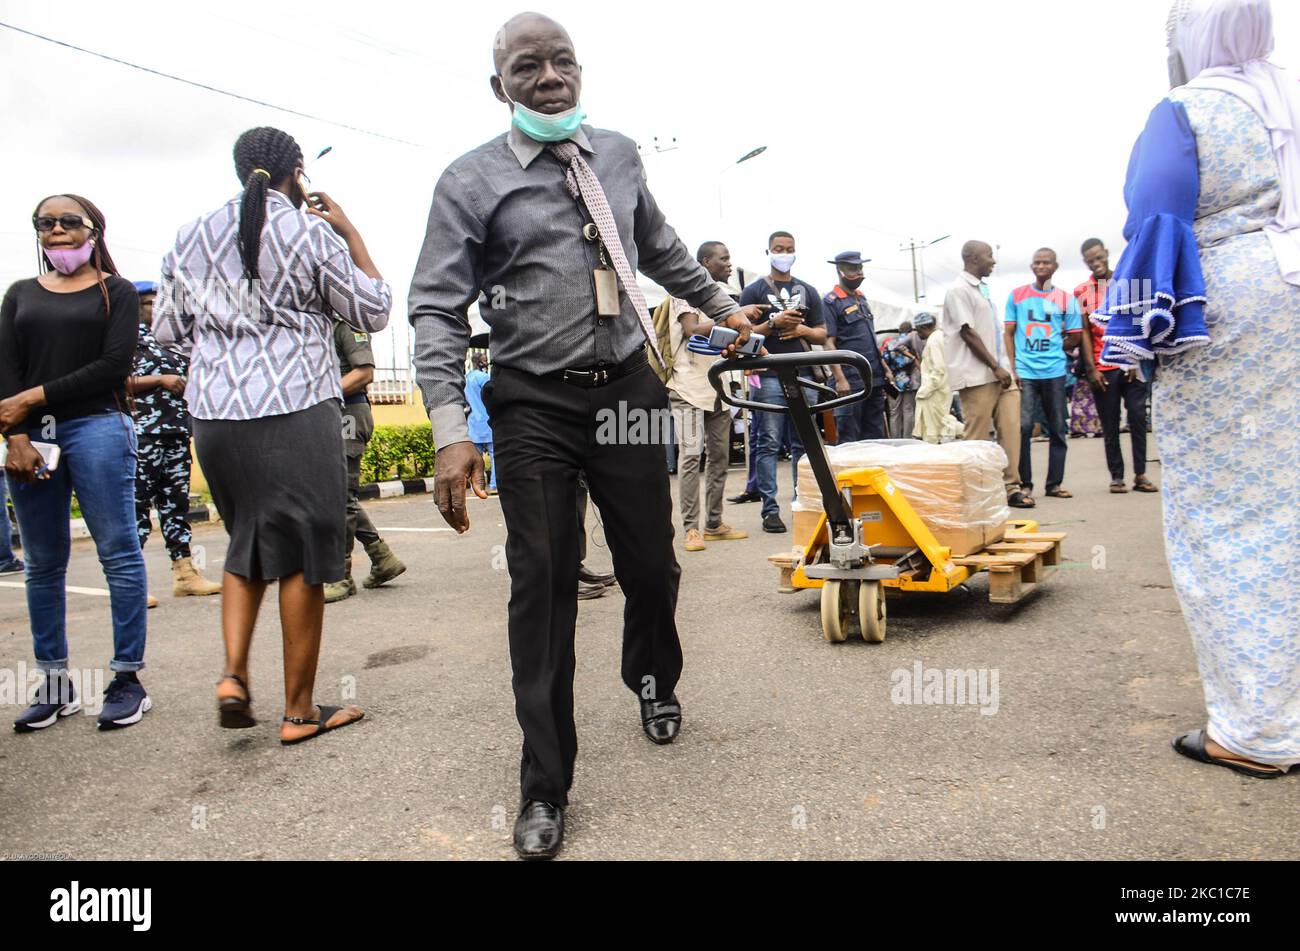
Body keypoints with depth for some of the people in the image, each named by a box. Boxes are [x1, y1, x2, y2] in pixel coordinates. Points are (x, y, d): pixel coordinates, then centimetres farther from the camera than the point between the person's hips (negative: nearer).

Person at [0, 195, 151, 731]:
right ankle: (54, 684, 15)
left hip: (97, 429, -4)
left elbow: (114, 366, -4)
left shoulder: (117, 292, 8)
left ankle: (127, 679, 1)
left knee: (118, 554, -6)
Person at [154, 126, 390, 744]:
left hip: (212, 414, 5)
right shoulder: (311, 232, -4)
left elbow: (166, 330, 15)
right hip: (295, 410, -5)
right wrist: (352, 236, 10)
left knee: (246, 543, 22)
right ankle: (299, 710, 11)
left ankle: (234, 675, 10)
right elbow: (374, 312, 4)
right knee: (302, 556, 3)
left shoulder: (190, 238, 10)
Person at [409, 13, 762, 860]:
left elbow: (660, 249, 26)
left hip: (630, 387, 4)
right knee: (542, 586, -2)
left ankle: (654, 679, 46)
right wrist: (451, 431, -18)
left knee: (652, 565, 10)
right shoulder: (472, 181, -3)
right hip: (534, 406, -3)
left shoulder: (620, 156, 10)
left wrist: (721, 305, 32)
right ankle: (545, 789, 16)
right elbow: (438, 311, -8)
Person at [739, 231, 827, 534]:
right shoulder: (754, 291, 8)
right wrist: (774, 323, -13)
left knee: (804, 444, 4)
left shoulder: (808, 291, 19)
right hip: (769, 376, -3)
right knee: (769, 444, -5)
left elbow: (823, 333, 17)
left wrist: (802, 330, -4)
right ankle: (770, 509, -2)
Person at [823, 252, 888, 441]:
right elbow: (828, 343, -13)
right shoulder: (831, 302, -5)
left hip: (875, 379, 8)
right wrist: (840, 379, -21)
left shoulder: (862, 298, 18)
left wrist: (885, 368, 18)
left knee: (876, 436, 10)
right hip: (851, 381, -8)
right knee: (849, 440, -5)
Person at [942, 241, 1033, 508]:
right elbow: (968, 333, -13)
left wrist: (1005, 367, 15)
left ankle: (1011, 487, 5)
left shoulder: (983, 289, 20)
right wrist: (996, 367, -13)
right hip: (977, 376, -8)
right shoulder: (959, 291, -7)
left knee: (1011, 428, 1)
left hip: (999, 373, 8)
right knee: (977, 438, -5)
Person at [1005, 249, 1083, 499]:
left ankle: (1054, 484, 13)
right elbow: (1009, 334, 6)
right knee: (1023, 428, -7)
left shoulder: (1066, 300, 7)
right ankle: (1025, 484, 2)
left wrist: (1050, 347, 3)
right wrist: (1012, 368, -2)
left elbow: (1074, 339, 11)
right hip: (1024, 372, -1)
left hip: (1054, 372, 1)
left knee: (1057, 429, 5)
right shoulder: (1017, 295, 7)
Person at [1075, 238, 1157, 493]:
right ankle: (1116, 476, 9)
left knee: (1138, 418, -2)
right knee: (1110, 425, 3)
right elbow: (1084, 332, 2)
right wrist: (1091, 368, -4)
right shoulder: (1081, 292, 5)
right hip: (1102, 368, 0)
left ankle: (1140, 474, 6)